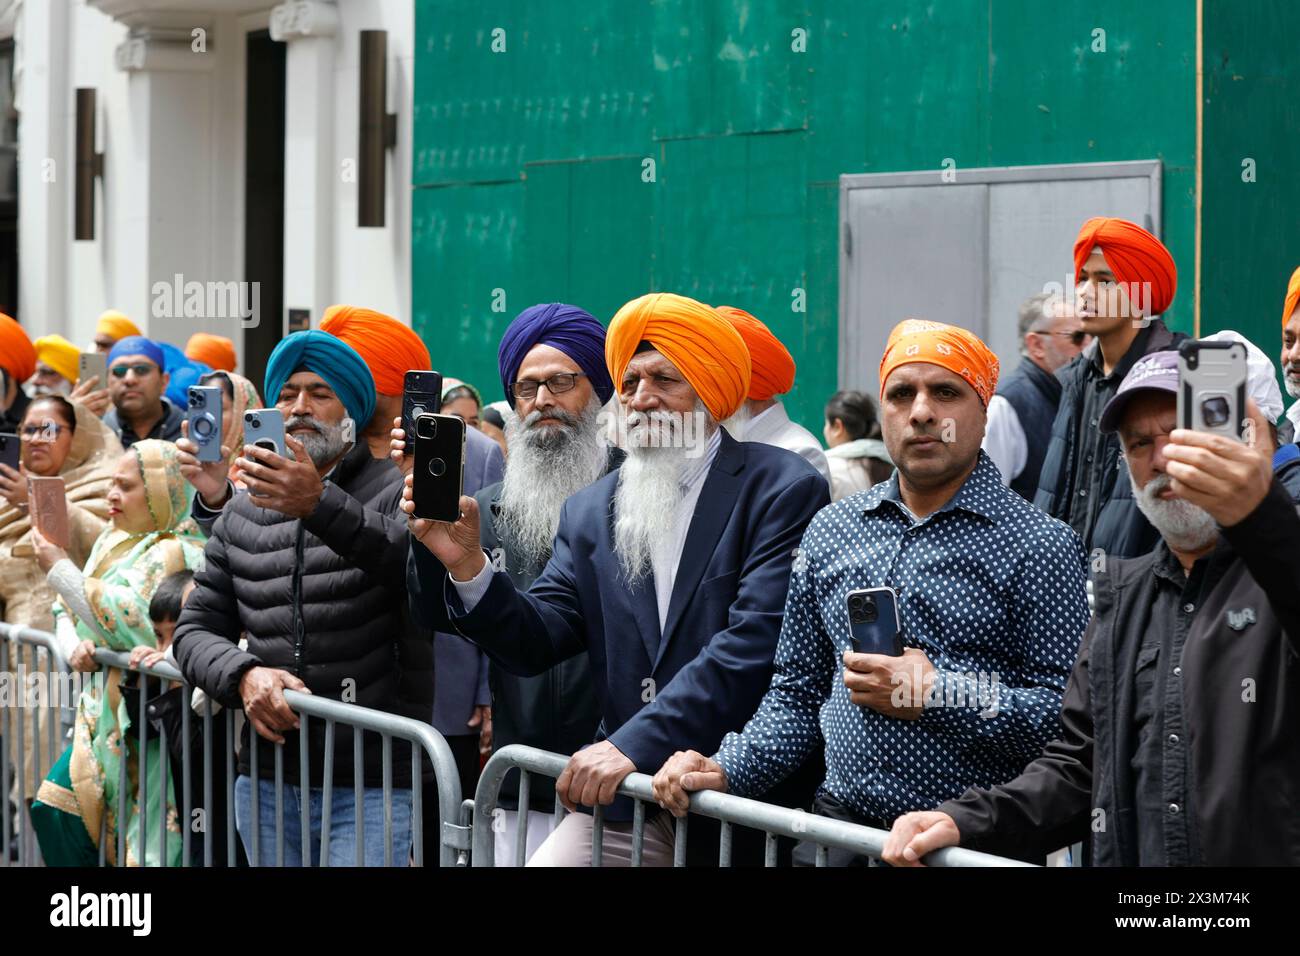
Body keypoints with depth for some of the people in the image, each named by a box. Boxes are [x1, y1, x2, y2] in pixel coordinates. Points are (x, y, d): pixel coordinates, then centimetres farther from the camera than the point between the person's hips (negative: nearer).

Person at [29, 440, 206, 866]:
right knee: (54, 811, -2)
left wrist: (59, 567, -17)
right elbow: (68, 610, 17)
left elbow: (129, 624, -24)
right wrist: (74, 646, -7)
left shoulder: (175, 553, -13)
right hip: (101, 715, 8)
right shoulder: (112, 540, 14)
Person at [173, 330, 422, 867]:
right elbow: (197, 628, 13)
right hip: (266, 782, 5)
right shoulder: (240, 513, 13)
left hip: (371, 787, -5)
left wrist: (322, 505, -35)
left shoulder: (394, 495, -2)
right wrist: (243, 675, -9)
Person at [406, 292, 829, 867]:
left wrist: (635, 743, -21)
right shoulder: (590, 512, 11)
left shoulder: (783, 489, -5)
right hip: (630, 798, 4)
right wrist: (466, 564, -15)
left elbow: (755, 643, -16)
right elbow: (536, 642, 3)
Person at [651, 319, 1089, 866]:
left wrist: (935, 696, -18)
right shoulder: (832, 530, 11)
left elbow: (1071, 715, -13)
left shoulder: (1038, 545, -5)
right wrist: (728, 770, 2)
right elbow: (799, 692, 17)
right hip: (840, 825, 4)